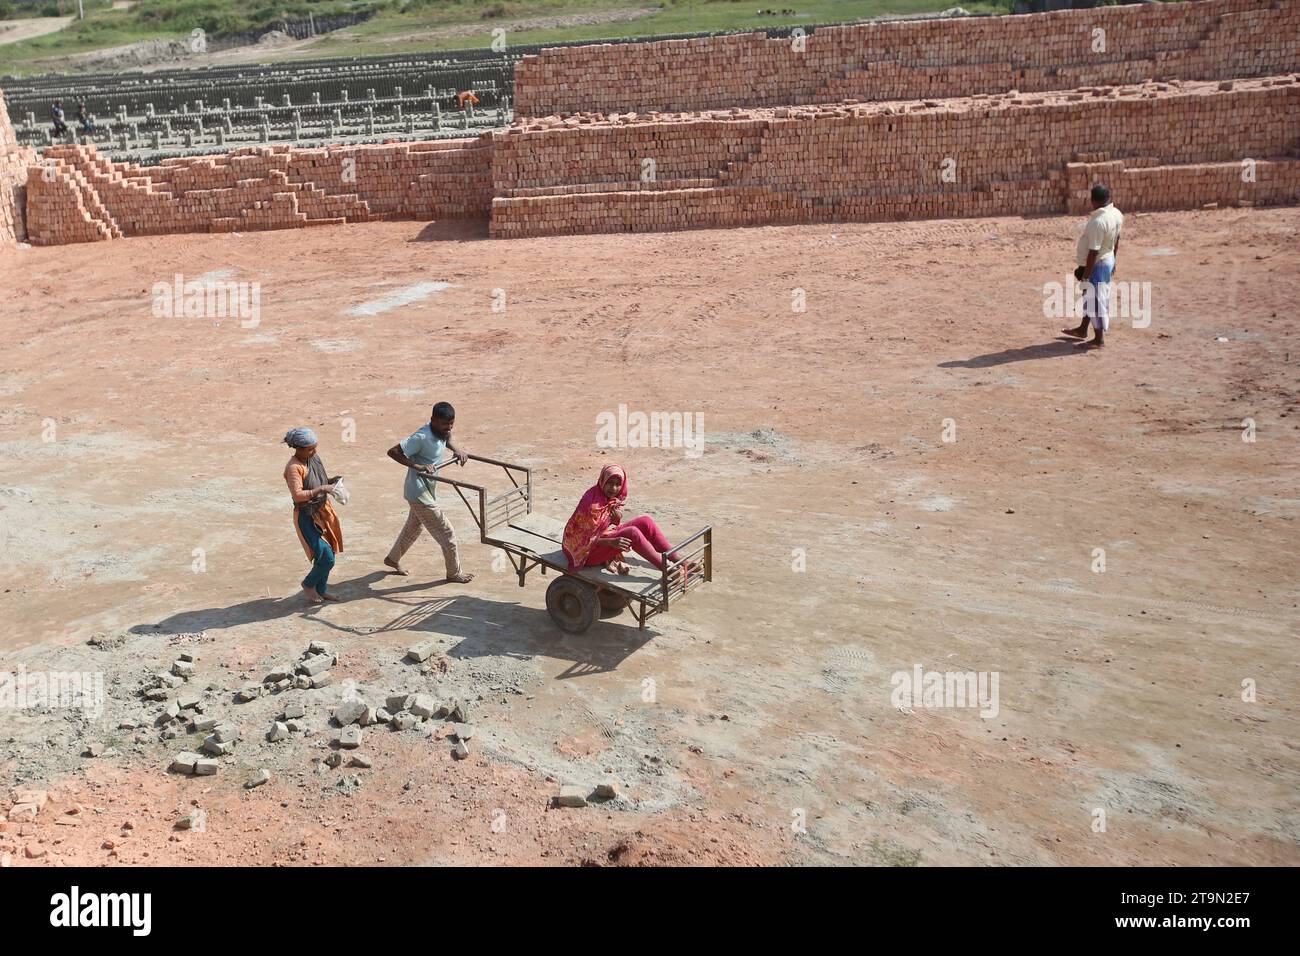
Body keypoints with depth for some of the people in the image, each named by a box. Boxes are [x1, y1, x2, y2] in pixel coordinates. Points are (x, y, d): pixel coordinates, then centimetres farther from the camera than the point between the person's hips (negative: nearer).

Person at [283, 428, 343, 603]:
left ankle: (320, 590, 31)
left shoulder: (314, 459, 5)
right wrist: (321, 489, -27)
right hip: (306, 516, -8)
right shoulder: (294, 467, -19)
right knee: (326, 557, -9)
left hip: (322, 511, 8)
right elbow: (297, 495, -26)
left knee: (328, 554, 14)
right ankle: (308, 584, 17)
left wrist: (329, 481, 0)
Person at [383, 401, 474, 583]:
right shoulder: (422, 437, -27)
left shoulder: (442, 431, -2)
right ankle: (454, 573, 15)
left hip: (426, 490, 9)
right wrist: (418, 467, -35)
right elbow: (392, 452, -28)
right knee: (446, 532, -1)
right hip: (419, 492, -9)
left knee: (413, 527, 28)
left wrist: (456, 450, 4)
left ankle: (393, 559, 47)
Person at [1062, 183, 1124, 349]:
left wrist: (1086, 274, -19)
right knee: (1090, 297, 22)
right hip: (1108, 261, 9)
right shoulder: (1116, 214, 0)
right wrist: (1112, 261, 23)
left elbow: (1094, 251, -26)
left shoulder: (1097, 222, -28)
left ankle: (1099, 339, 11)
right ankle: (1082, 330, 37)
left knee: (1096, 300, 1)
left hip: (1097, 264, -9)